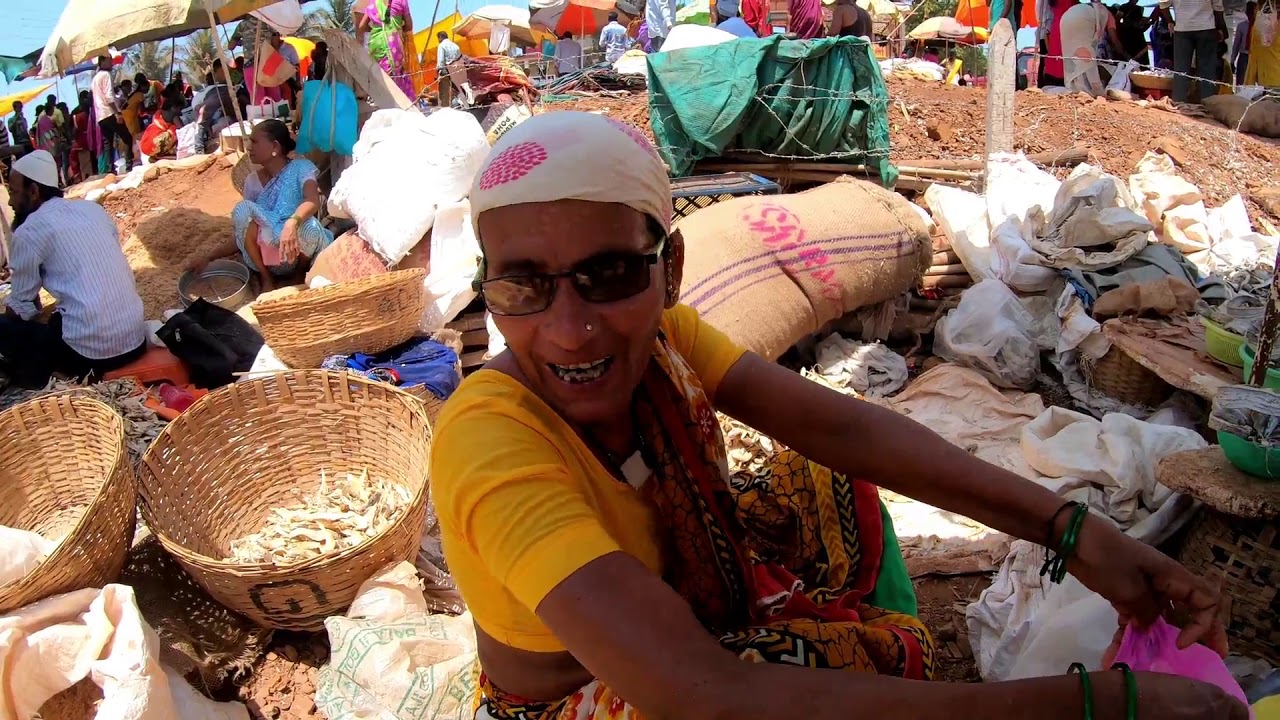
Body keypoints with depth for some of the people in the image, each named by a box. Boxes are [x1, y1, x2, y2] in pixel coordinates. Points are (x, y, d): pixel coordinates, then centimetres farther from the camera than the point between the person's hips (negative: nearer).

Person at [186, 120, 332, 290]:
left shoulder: (300, 167, -5)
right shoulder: (253, 181, 8)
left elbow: (313, 201, -28)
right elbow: (243, 234, 9)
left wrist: (292, 223, -48)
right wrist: (209, 257, -1)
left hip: (298, 252, -3)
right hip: (265, 256, 3)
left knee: (308, 227, -38)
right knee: (242, 208, -22)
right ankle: (266, 278, -8)